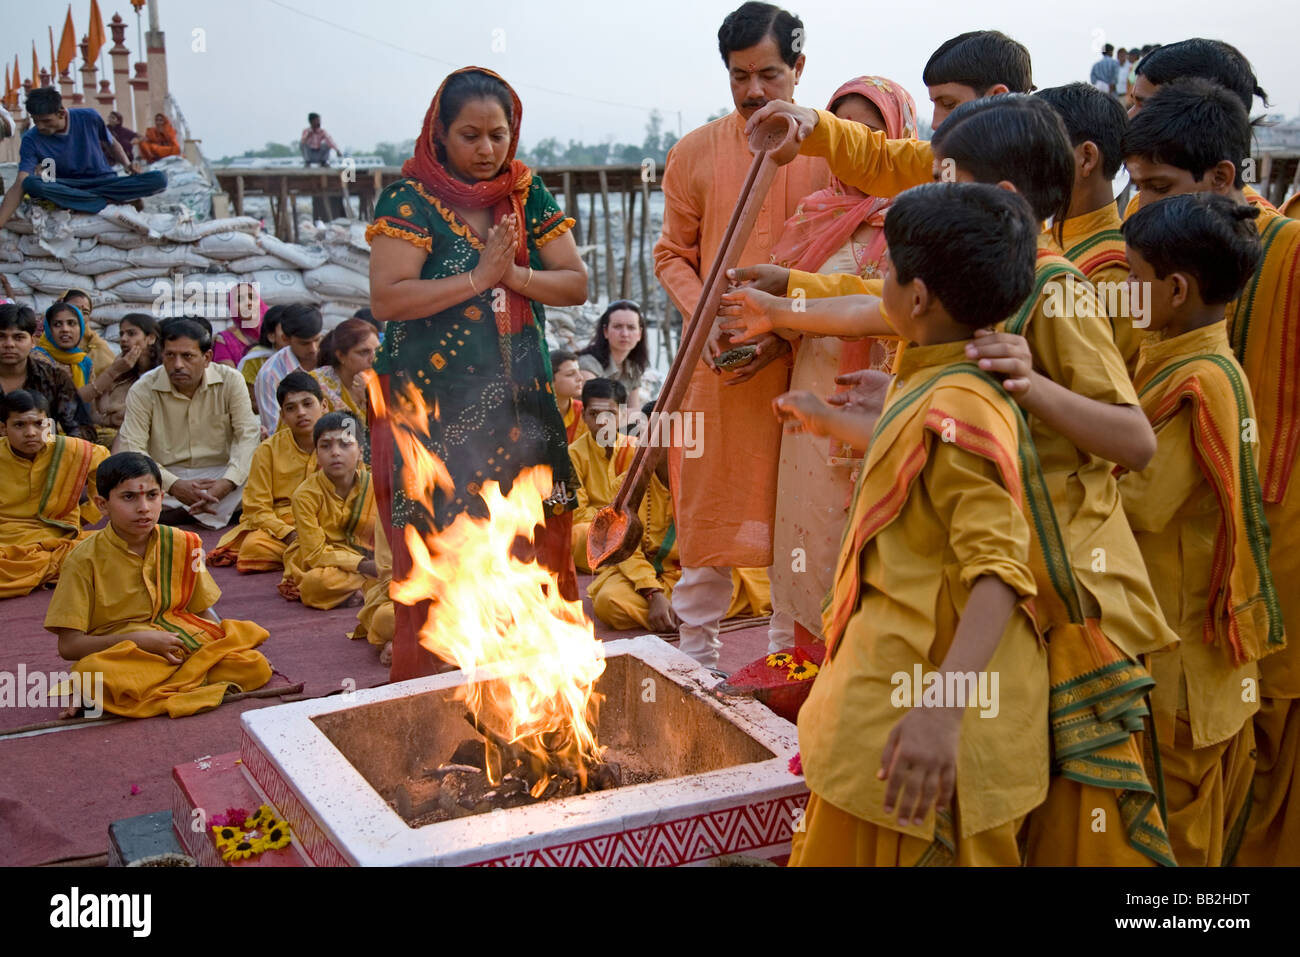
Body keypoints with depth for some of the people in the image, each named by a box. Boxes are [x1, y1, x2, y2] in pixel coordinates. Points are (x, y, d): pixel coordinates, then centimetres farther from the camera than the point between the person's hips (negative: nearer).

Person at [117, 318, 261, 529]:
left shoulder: (231, 381, -4)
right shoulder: (143, 390, -6)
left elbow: (247, 435, -11)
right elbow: (131, 449, -14)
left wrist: (226, 484, -30)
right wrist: (175, 486, -30)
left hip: (218, 474, 1)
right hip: (165, 478, -1)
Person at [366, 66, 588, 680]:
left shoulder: (529, 197, 10)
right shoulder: (411, 201, -4)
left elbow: (576, 285, 5)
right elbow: (386, 298, -16)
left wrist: (515, 275, -12)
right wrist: (478, 277, -14)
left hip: (522, 405, 4)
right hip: (435, 410, -4)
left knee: (536, 551, 4)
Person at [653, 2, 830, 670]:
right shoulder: (694, 153, 5)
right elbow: (673, 255, 10)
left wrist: (789, 330, -12)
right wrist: (707, 318, -8)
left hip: (804, 364, -1)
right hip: (716, 364, 1)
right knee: (708, 503, 5)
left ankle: (789, 650, 23)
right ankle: (697, 651, 19)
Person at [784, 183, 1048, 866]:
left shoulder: (956, 407, -24)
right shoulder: (934, 383, 9)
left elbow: (999, 572, -30)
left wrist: (942, 712, -40)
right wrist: (826, 419, 44)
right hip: (898, 677, 10)